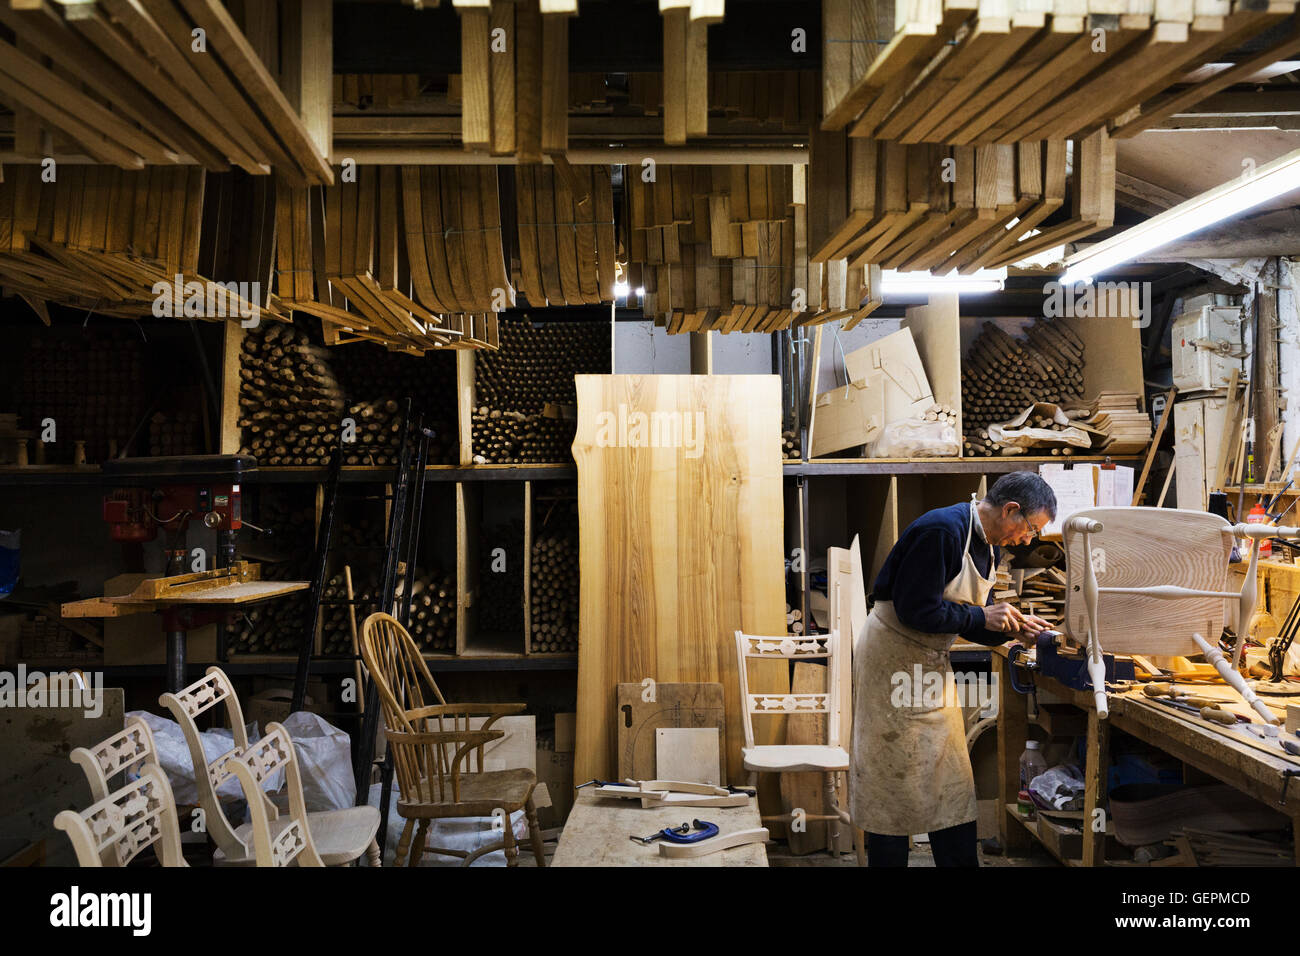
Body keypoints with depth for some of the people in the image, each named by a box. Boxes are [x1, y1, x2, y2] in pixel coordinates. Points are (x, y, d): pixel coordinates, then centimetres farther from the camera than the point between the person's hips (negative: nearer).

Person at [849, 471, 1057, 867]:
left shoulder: (988, 548, 8)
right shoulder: (941, 530, -22)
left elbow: (969, 625, 15)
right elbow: (915, 610, -26)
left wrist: (1011, 628, -3)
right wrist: (982, 616, -17)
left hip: (933, 662, 9)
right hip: (892, 657, -9)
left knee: (952, 783, 11)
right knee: (893, 781, -1)